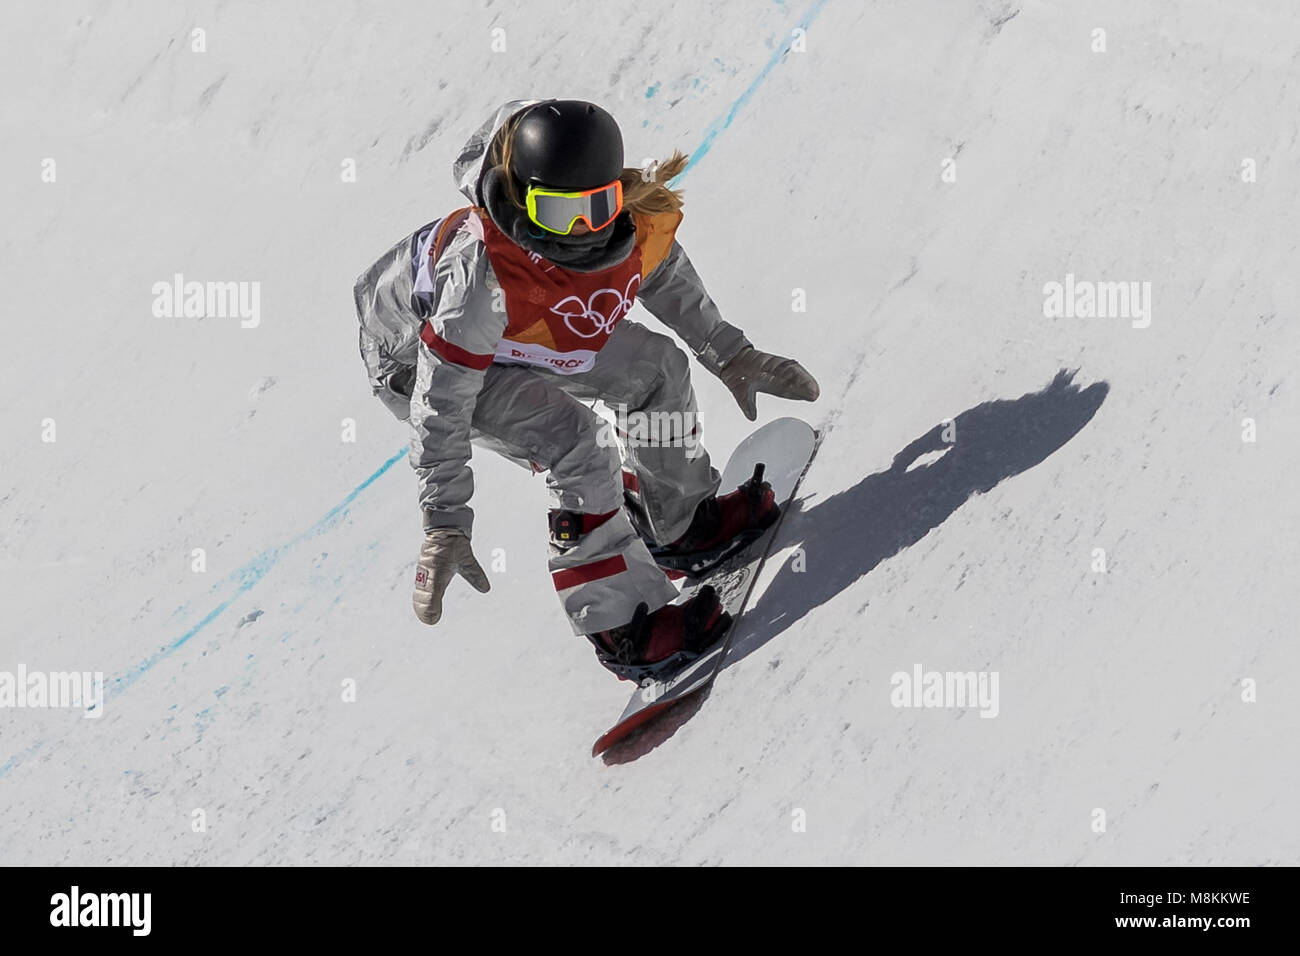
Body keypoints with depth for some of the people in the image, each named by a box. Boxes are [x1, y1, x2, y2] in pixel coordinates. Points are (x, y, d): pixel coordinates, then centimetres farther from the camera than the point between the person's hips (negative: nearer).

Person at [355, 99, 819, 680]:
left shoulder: (639, 219, -26)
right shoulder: (484, 278, -44)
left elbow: (664, 276, 0)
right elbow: (440, 404, -36)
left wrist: (727, 354, 6)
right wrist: (445, 526, -34)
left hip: (514, 335, 7)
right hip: (416, 353, -7)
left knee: (657, 371, 8)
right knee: (577, 446, -23)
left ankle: (680, 522, 33)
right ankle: (623, 631, -10)